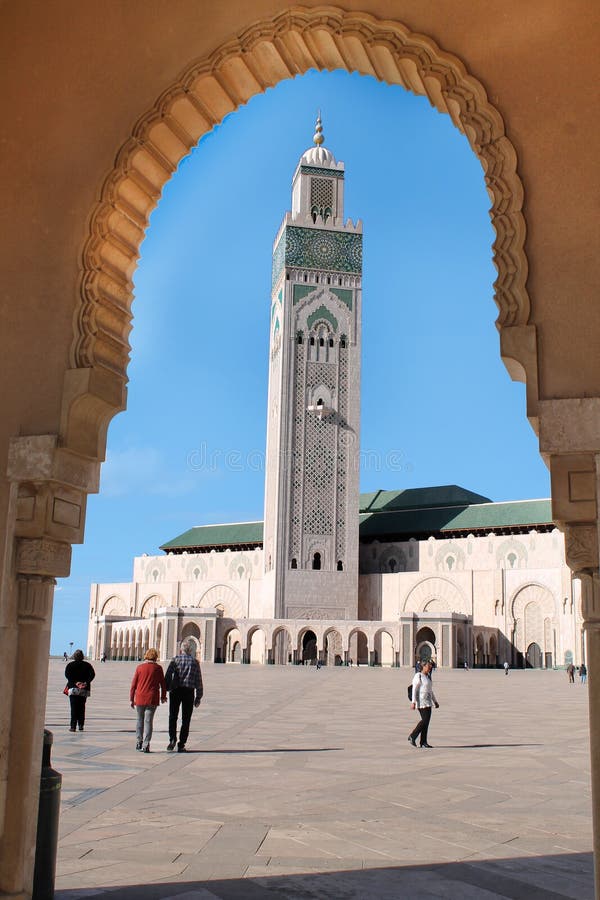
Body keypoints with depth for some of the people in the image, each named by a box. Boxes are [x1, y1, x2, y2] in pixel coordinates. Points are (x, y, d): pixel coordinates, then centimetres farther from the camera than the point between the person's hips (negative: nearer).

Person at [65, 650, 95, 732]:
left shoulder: (70, 665, 5)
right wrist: (86, 682, -11)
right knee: (82, 707, 11)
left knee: (74, 707, -3)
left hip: (73, 689, -2)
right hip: (84, 690, 2)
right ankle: (81, 725, 8)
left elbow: (67, 675, -10)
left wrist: (75, 682, -13)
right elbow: (92, 674, -6)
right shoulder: (87, 665, 7)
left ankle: (73, 726, -12)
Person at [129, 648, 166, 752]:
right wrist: (163, 696, 19)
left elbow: (133, 684, 1)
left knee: (140, 720, 16)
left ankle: (138, 742, 20)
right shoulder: (158, 668, -1)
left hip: (140, 698, 1)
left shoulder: (140, 667, 1)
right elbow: (163, 684, 5)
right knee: (148, 721, 0)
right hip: (152, 699, -1)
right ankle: (145, 745, -6)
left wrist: (131, 699, 8)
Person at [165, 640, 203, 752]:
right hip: (189, 691, 1)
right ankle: (181, 745, 4)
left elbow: (168, 674, -11)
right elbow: (199, 681, 7)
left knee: (173, 717, 9)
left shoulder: (175, 659, 2)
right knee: (186, 719, 6)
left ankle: (172, 738, -10)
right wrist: (198, 697, 10)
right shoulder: (195, 662, 8)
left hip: (176, 690, -1)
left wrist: (167, 688, -9)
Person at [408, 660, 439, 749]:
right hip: (421, 701, -9)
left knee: (426, 721, 5)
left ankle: (423, 742, 8)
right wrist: (413, 702, -21)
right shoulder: (418, 676, -10)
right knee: (425, 720, -14)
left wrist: (435, 701, 19)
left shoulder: (428, 676, 16)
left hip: (427, 701, 9)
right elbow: (414, 689, -15)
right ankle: (412, 737, -4)